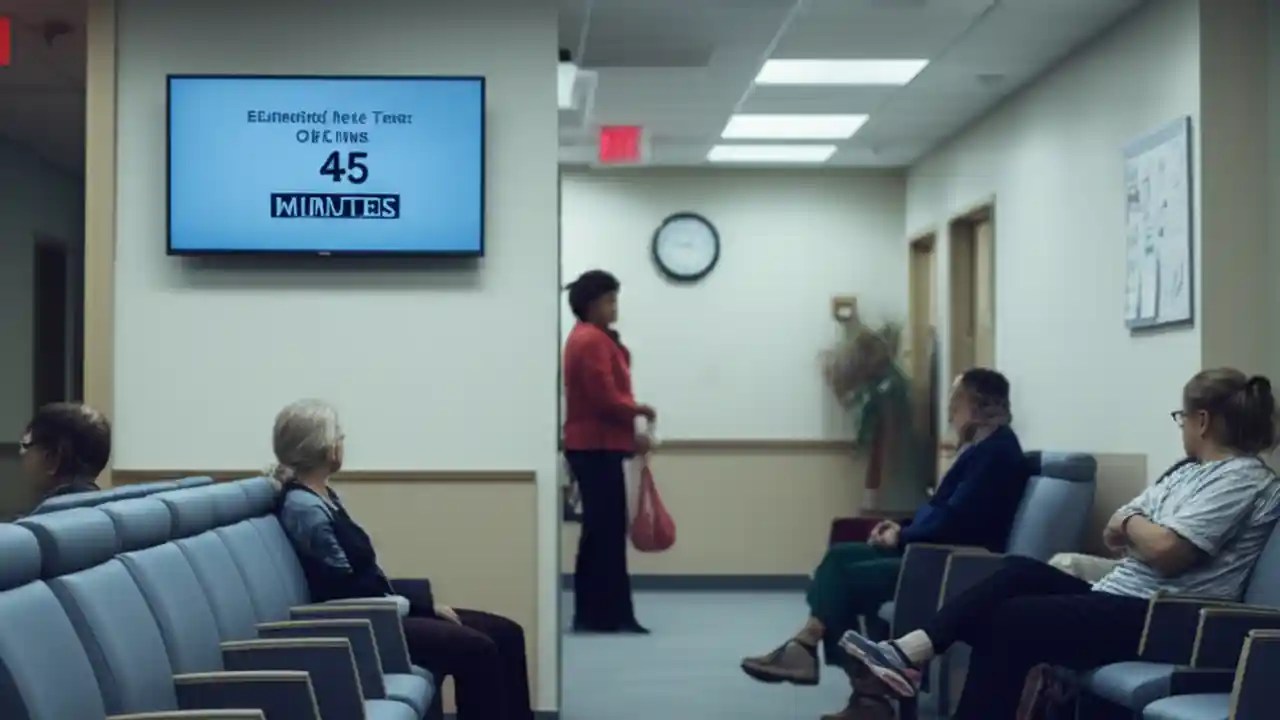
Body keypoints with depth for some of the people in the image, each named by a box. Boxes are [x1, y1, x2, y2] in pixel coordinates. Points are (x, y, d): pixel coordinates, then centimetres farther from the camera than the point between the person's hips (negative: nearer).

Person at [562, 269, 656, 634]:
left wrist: (630, 435, 17)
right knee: (605, 530, -8)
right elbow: (606, 399, -21)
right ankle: (603, 614, -6)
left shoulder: (588, 337, 19)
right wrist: (638, 410, -4)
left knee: (603, 530, 11)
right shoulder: (592, 340, -14)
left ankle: (596, 613, 15)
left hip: (596, 444, 11)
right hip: (597, 447, -11)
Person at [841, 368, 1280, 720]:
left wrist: (1131, 521, -2)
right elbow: (1115, 537, 14)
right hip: (1122, 598, 9)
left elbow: (1165, 551, -22)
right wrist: (1135, 526, -8)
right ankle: (910, 653, -13)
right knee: (1020, 573, -2)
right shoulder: (1189, 473, 19)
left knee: (1014, 620, -16)